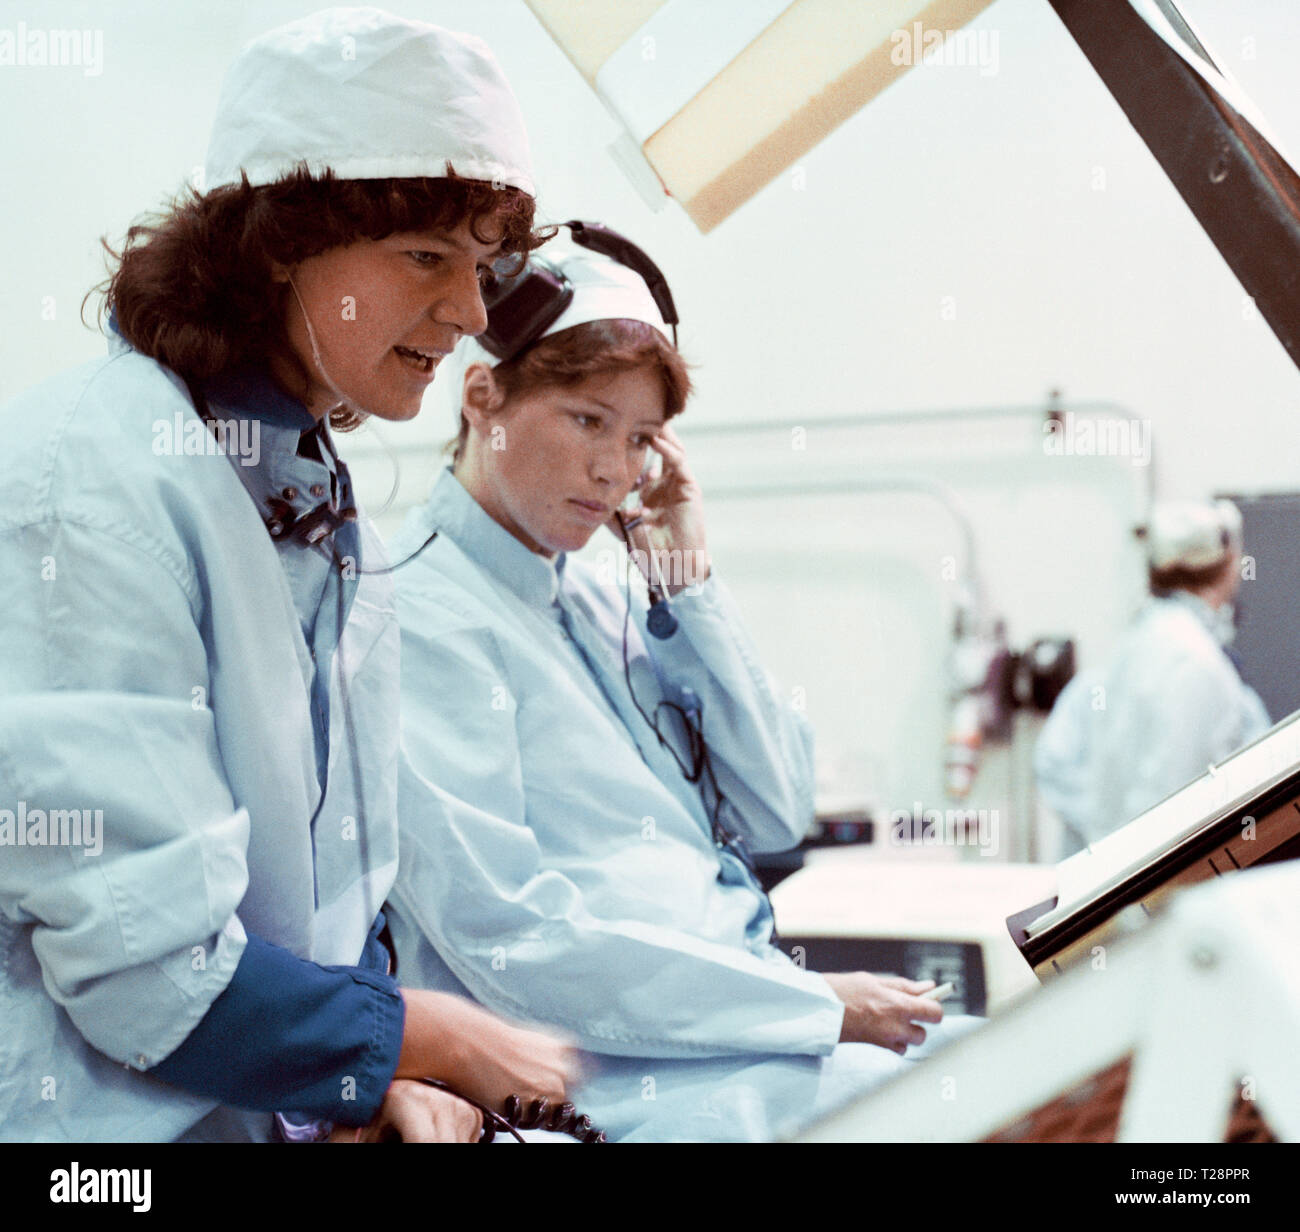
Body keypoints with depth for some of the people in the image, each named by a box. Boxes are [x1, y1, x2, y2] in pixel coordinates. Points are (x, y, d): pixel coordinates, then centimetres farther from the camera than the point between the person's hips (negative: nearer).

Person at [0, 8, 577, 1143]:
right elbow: (146, 965, -21)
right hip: (102, 1122, -7)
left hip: (299, 1105, 7)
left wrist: (385, 1079, -2)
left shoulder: (323, 514, 11)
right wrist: (426, 1039, -9)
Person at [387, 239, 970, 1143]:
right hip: (618, 1076, -8)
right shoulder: (423, 616, -11)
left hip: (749, 1021, 8)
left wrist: (689, 583, 3)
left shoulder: (597, 596, 14)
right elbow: (507, 938, -19)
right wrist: (819, 1007, -17)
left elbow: (777, 817, 10)